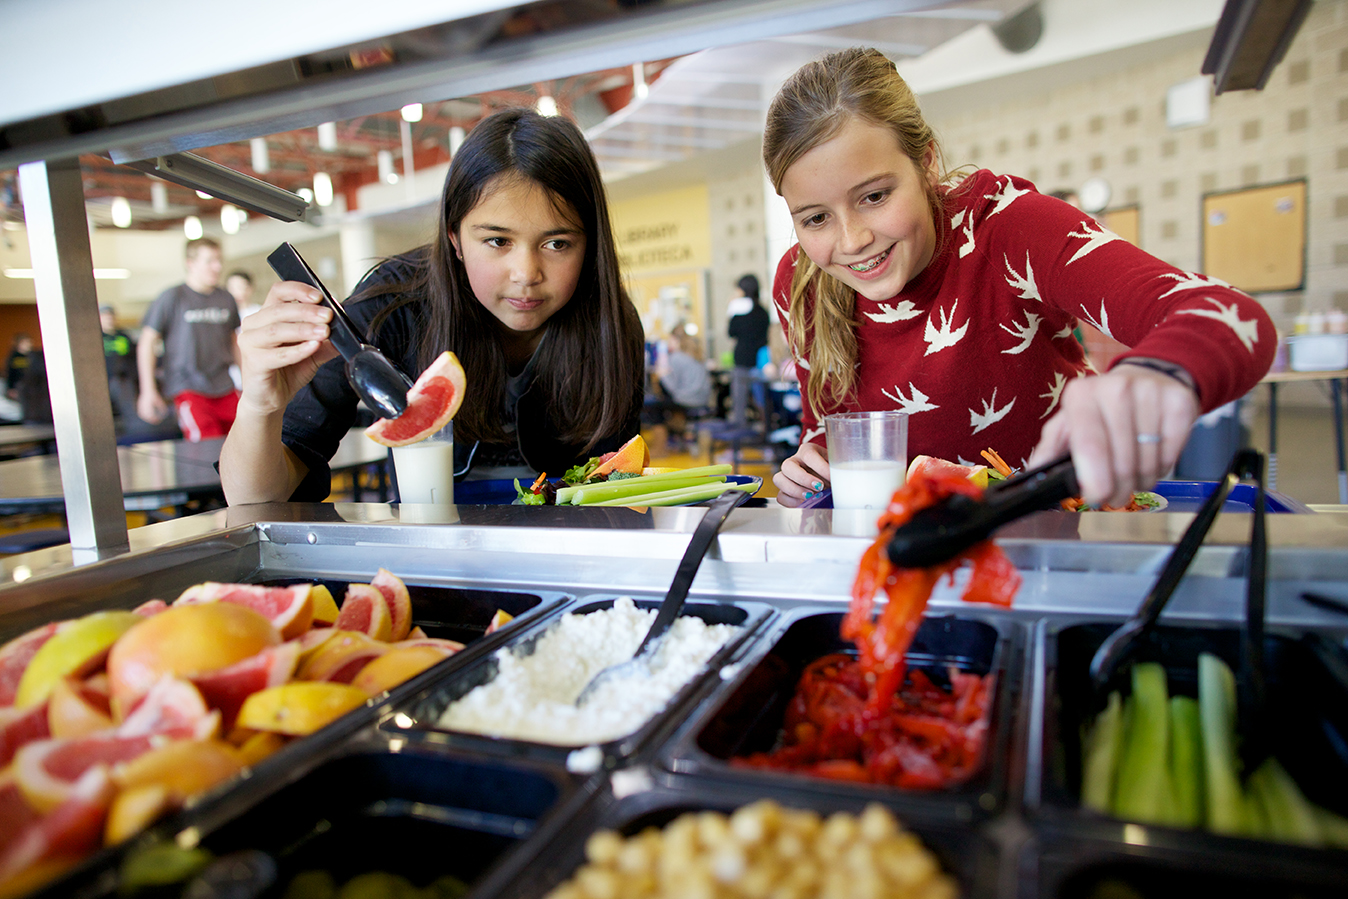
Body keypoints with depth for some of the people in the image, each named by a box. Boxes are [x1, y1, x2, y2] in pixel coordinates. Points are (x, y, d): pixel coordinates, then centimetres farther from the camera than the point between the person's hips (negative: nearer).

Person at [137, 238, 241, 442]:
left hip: (225, 389, 5)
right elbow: (146, 343, 0)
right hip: (188, 388, -5)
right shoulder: (172, 298, -2)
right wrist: (148, 391, -6)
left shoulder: (226, 299, 11)